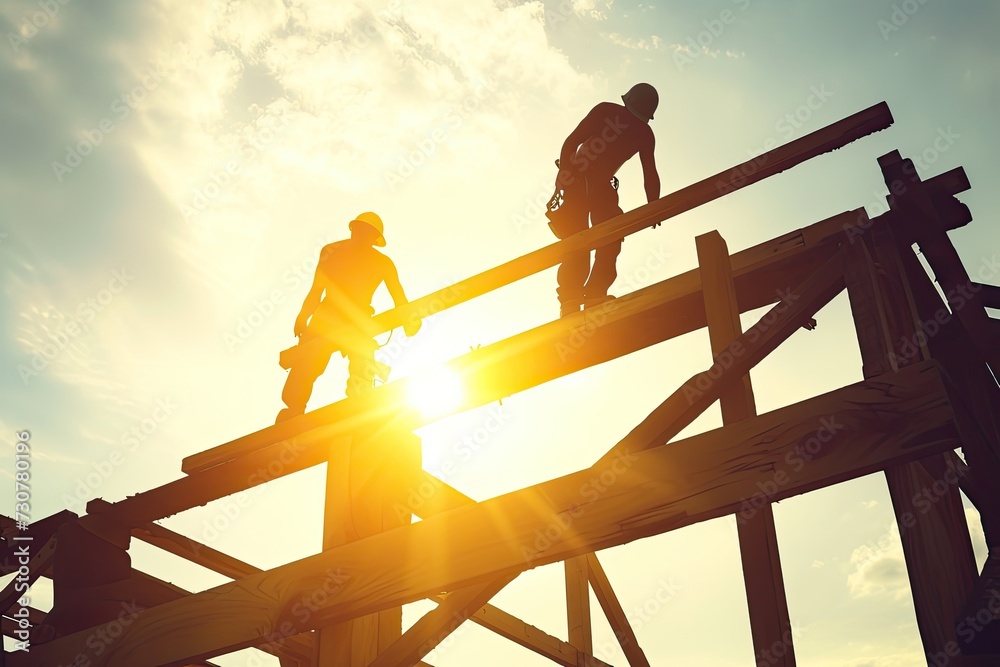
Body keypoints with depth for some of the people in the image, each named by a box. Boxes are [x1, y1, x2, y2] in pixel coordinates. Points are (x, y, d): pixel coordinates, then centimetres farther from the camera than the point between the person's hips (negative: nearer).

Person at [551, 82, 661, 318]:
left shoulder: (645, 134, 5)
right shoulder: (606, 111, -5)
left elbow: (650, 173, 1)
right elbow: (572, 141, -12)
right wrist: (564, 172, -26)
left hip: (603, 186, 5)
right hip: (578, 180, -5)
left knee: (611, 241, -13)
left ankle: (595, 297, -22)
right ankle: (570, 302, -24)